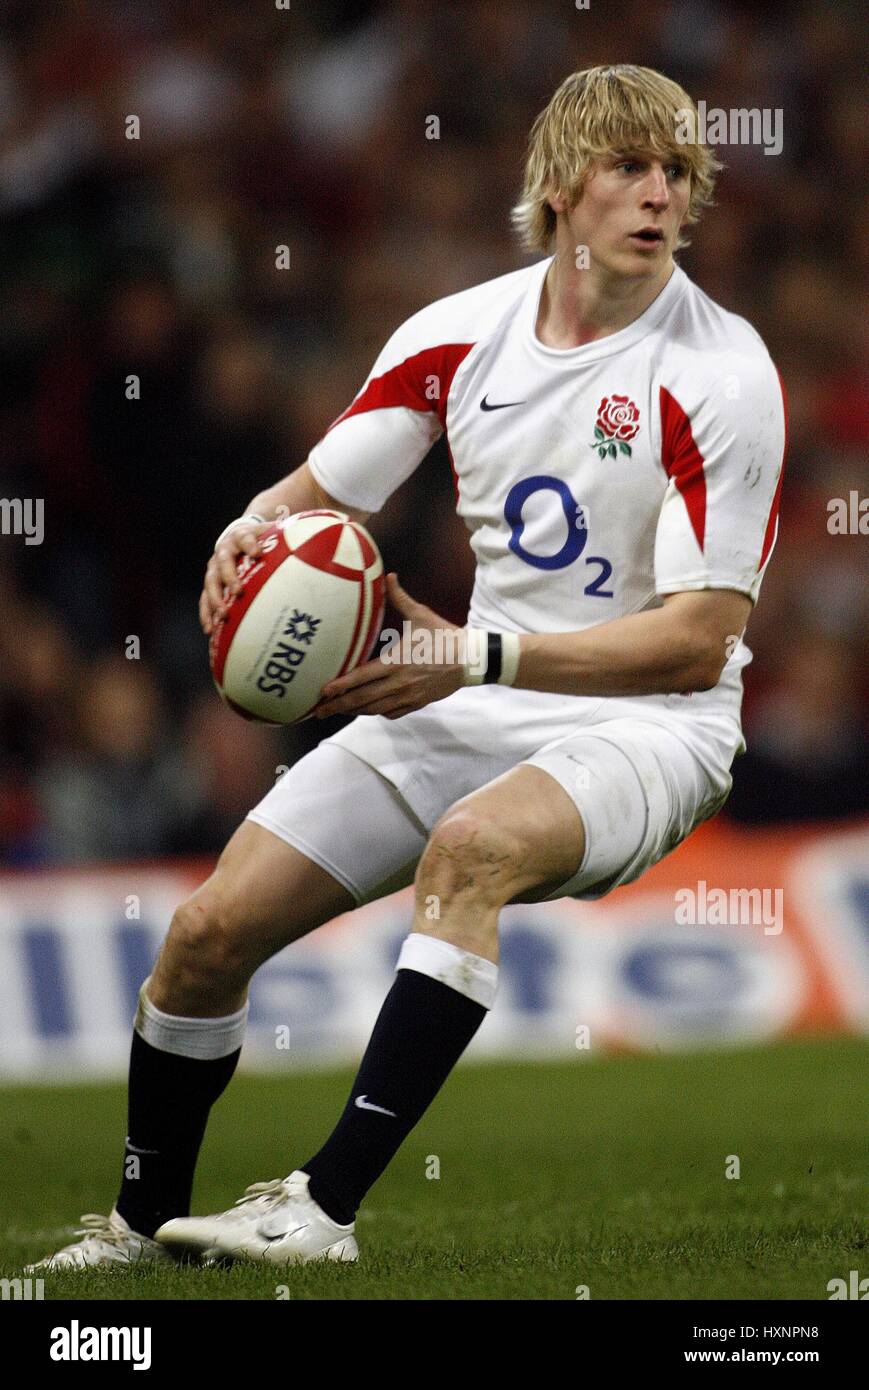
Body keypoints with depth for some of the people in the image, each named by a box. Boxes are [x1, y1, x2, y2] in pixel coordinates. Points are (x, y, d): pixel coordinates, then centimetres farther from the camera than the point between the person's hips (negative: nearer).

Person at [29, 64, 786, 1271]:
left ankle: (327, 1207, -37)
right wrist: (253, 533, -13)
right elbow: (319, 492, 13)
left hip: (648, 723, -5)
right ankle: (145, 1220, 22)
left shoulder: (720, 373, -15)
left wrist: (482, 655, -28)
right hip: (469, 712, 5)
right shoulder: (459, 333, 1)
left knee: (470, 847, -38)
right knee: (211, 930, -4)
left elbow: (699, 639, -19)